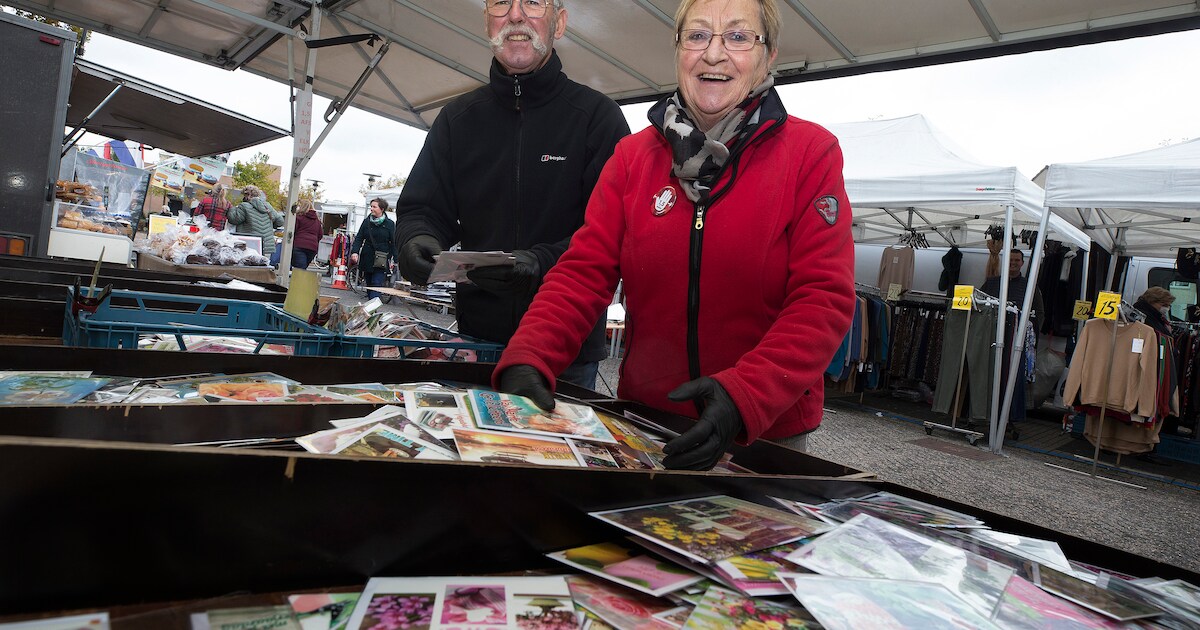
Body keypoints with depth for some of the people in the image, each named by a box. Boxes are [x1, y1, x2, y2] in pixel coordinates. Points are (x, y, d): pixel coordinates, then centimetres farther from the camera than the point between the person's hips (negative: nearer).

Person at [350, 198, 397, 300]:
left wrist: (394, 259, -6)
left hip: (381, 262, -4)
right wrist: (355, 251, -9)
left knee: (376, 284, -12)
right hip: (367, 259, 4)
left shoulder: (390, 224, -1)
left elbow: (393, 243, 1)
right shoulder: (366, 221, 7)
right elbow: (359, 238, 7)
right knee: (369, 284, 10)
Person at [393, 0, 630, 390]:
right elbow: (421, 208, 9)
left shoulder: (598, 116, -4)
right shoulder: (457, 117, 10)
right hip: (477, 337, 4)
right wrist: (417, 240, -15)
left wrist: (545, 263, -30)